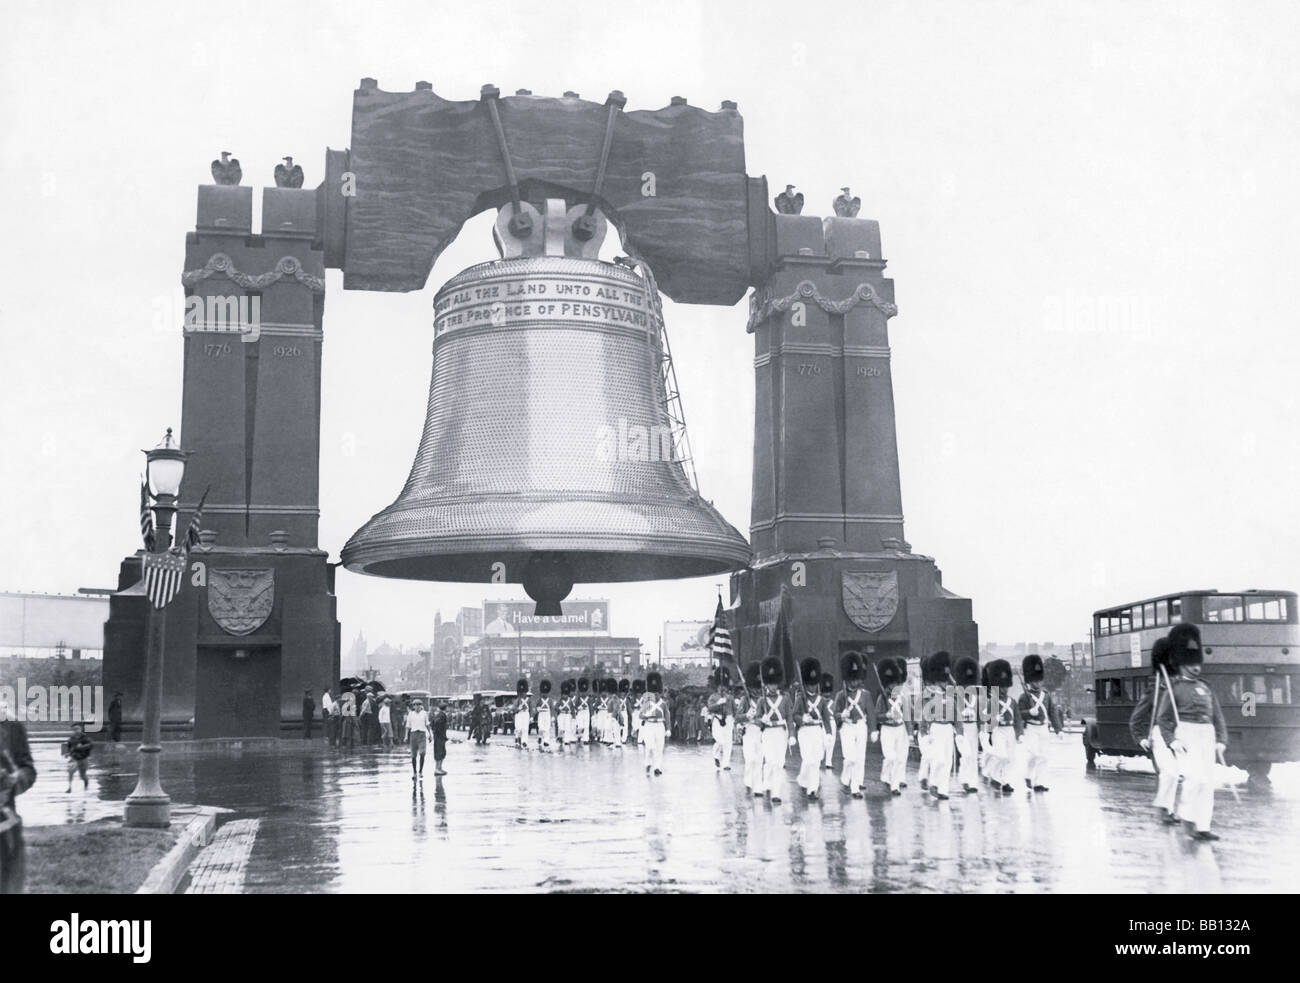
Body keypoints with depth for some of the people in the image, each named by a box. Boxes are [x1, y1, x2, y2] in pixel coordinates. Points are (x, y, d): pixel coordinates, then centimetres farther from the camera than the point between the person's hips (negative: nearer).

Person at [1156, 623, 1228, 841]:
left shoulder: (1206, 689, 19)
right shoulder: (1173, 688, 2)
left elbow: (1218, 716, 17)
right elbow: (1163, 717, -3)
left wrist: (1221, 741, 4)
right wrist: (1171, 740, -17)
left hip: (1207, 736, 6)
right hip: (1185, 736, -6)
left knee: (1207, 783, 1)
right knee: (1195, 777, -19)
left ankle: (1203, 827, 5)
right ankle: (1187, 815, 0)